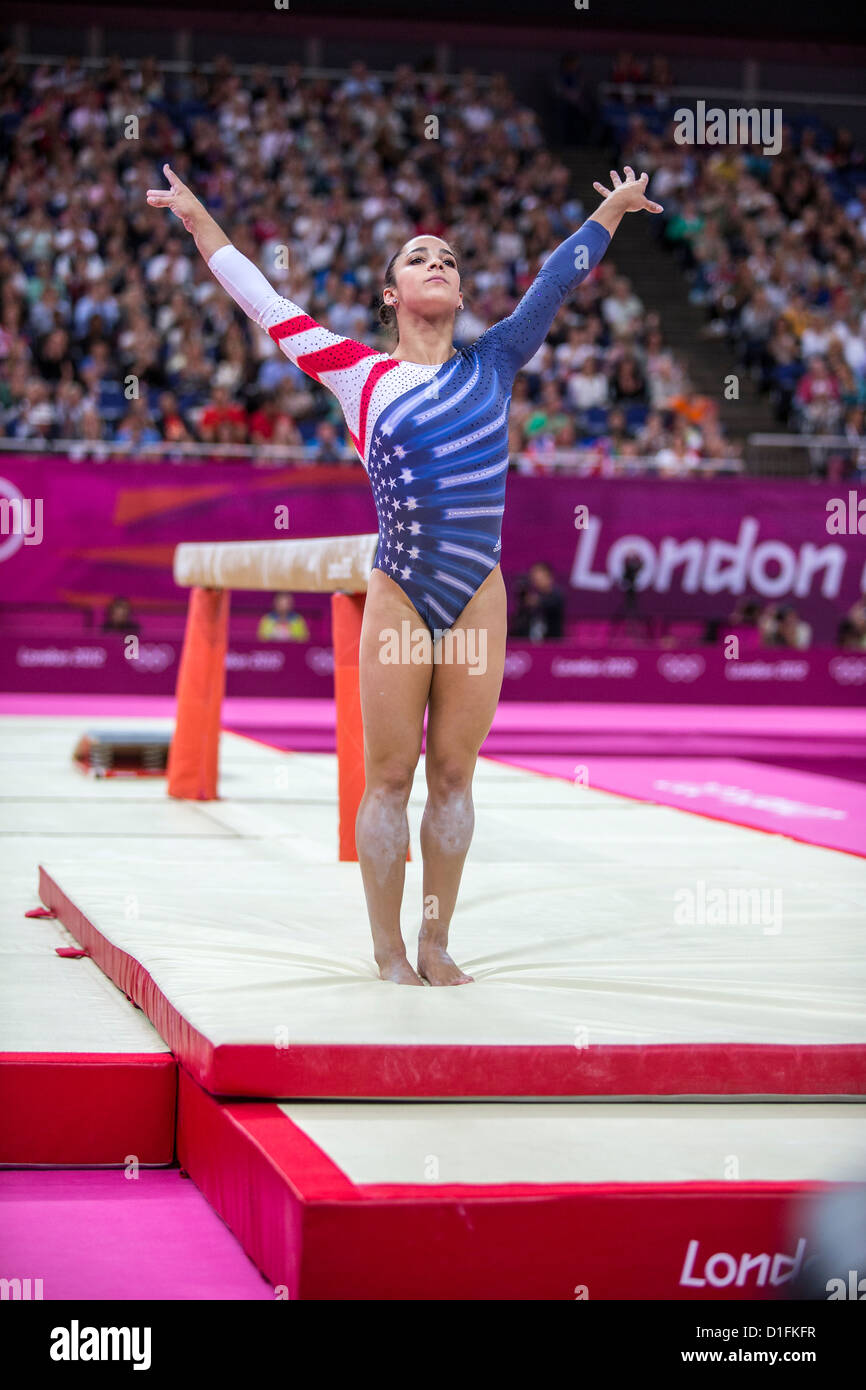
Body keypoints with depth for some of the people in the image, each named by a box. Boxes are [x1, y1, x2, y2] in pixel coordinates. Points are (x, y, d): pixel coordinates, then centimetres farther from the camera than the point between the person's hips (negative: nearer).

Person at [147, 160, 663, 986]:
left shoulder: (492, 363, 9)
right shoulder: (361, 376, 3)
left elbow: (557, 281, 19)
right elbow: (263, 303, 6)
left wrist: (612, 209, 29)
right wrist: (196, 218, 9)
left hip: (478, 601, 2)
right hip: (399, 600, -2)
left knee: (453, 776, 6)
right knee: (390, 778, 2)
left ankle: (435, 946, 16)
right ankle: (388, 951, 11)